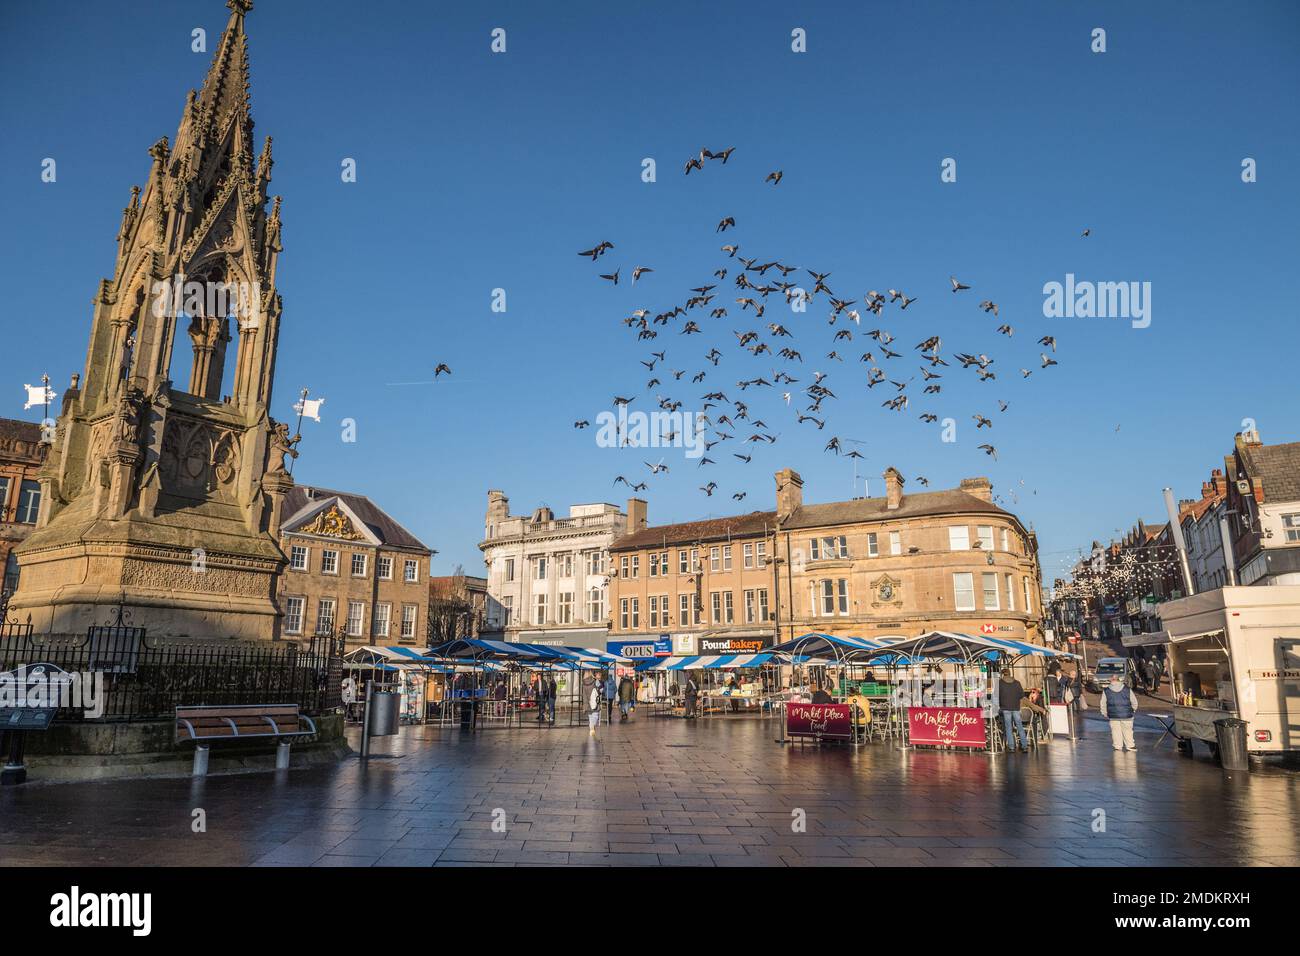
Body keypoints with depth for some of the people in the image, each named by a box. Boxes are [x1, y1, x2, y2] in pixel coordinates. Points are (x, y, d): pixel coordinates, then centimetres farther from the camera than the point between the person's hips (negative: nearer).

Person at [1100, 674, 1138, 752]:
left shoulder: (1106, 691, -5)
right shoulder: (1128, 689, -4)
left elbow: (1103, 704, 2)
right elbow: (1134, 702, 6)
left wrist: (1104, 713, 17)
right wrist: (1134, 710, 25)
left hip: (1113, 716, 0)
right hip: (1126, 715, 0)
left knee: (1116, 731, 10)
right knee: (1127, 730, 14)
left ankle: (1118, 747, 14)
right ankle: (1130, 745, 24)